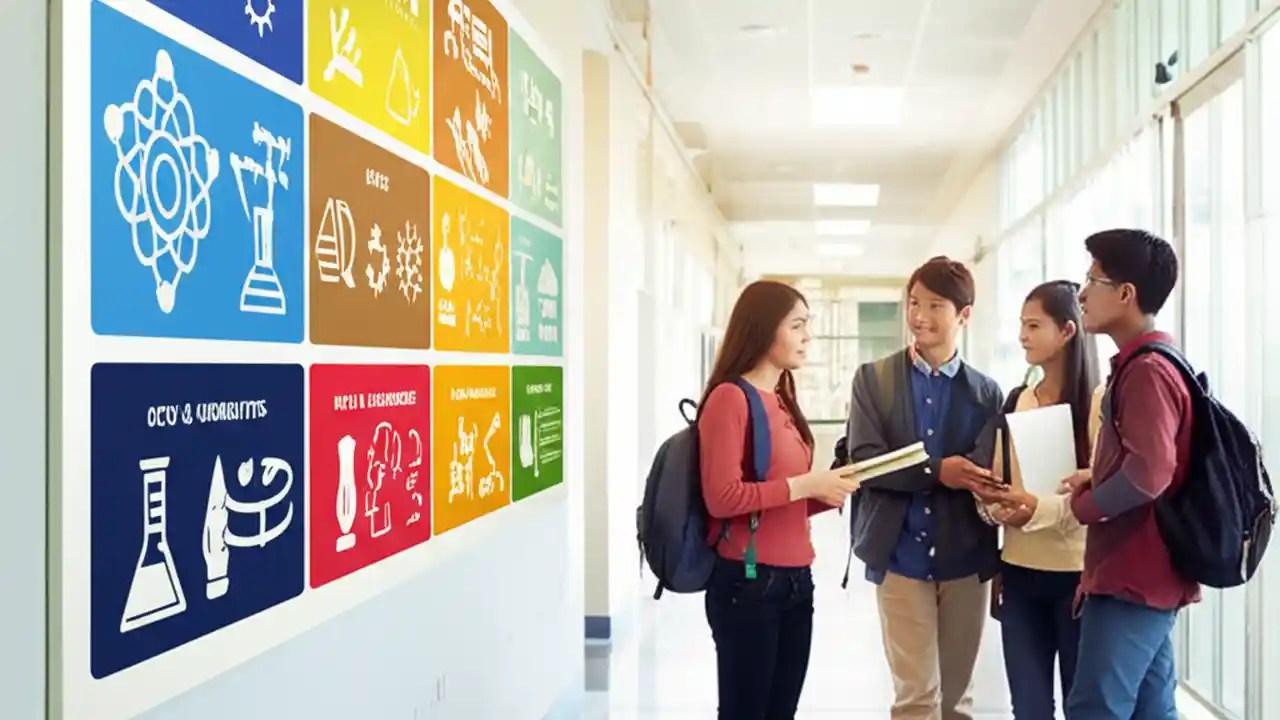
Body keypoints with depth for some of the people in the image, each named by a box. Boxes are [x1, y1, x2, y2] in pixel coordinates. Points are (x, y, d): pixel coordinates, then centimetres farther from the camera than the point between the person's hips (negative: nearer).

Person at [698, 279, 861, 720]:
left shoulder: (782, 402, 13)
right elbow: (722, 498, -19)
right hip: (747, 581, -8)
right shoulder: (730, 397, -11)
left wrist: (830, 491, 1)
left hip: (796, 580, 8)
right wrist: (804, 485, -17)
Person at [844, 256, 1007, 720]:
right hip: (900, 556, -2)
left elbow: (993, 474, 1)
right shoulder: (873, 379, 1)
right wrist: (937, 471, -20)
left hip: (966, 558, 2)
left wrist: (991, 493, -22)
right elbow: (862, 461, -8)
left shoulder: (987, 393, 5)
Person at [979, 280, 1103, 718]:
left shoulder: (1099, 400, -9)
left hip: (1077, 573, -5)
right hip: (1019, 572, 5)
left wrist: (1038, 509, -26)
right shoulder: (1017, 400, 9)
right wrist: (997, 507, -8)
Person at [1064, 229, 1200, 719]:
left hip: (1132, 575, -10)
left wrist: (1080, 506, -11)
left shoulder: (1146, 369, -16)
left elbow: (1148, 473, -26)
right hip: (1143, 572, 10)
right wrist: (1094, 482, 6)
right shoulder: (1146, 364, 16)